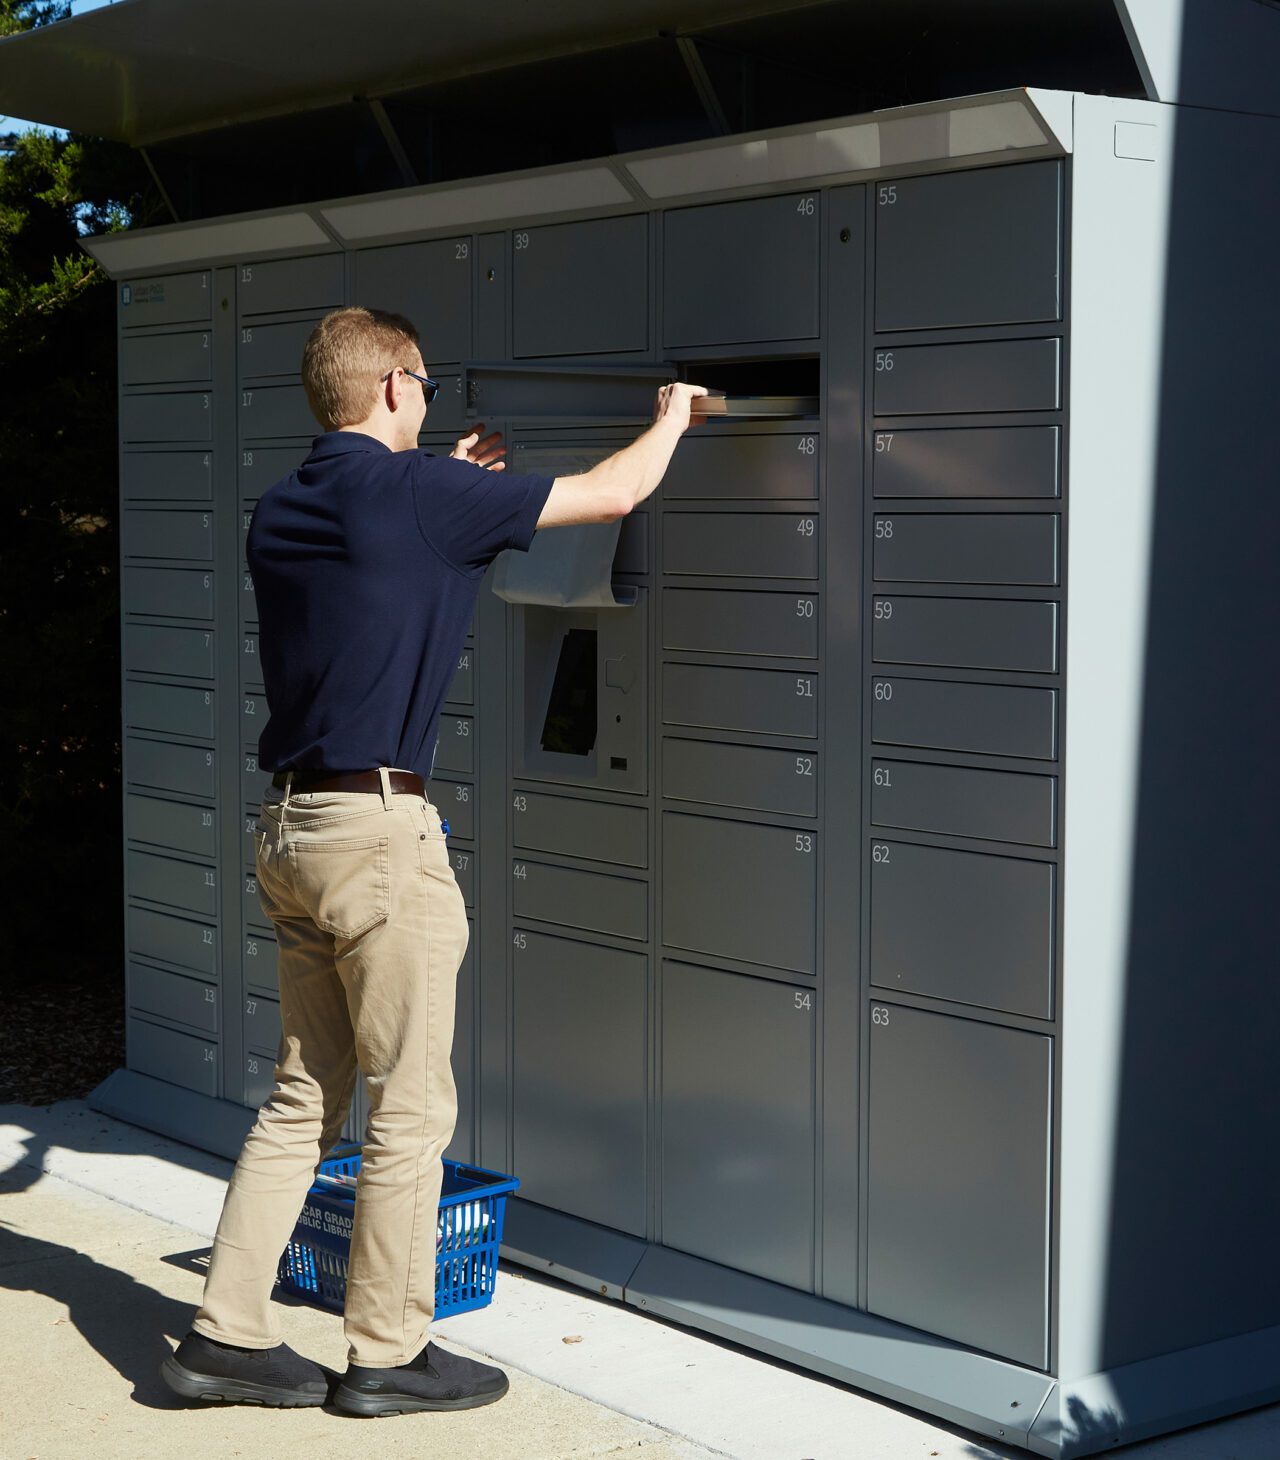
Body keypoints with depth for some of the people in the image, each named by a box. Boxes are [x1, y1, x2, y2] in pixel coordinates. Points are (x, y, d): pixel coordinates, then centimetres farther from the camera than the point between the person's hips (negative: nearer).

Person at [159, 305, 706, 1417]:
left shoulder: (283, 511, 11)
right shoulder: (419, 494, -11)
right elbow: (612, 495, -3)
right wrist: (673, 415, 16)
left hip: (291, 827, 8)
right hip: (379, 833, -8)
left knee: (304, 1098, 14)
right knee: (409, 1109, 3)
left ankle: (228, 1335, 16)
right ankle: (388, 1354, 12)